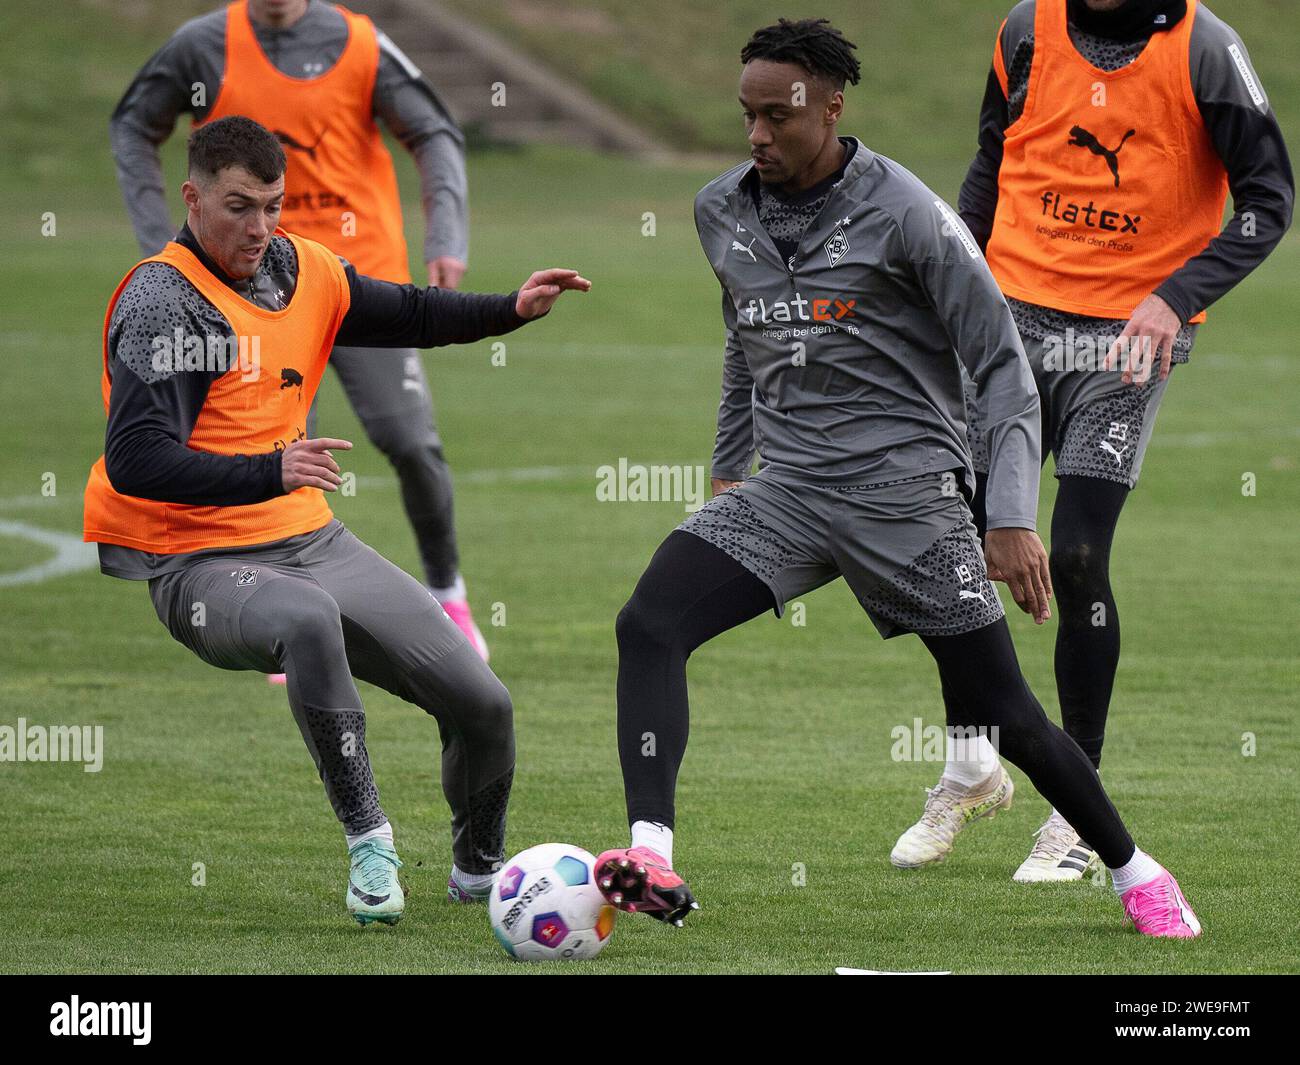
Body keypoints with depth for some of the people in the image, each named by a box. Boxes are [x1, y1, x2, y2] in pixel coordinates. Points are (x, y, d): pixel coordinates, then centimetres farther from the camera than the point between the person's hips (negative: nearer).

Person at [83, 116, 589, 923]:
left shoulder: (301, 270, 7)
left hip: (311, 539, 7)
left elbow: (406, 314, 27)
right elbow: (135, 462, -25)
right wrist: (270, 473, -36)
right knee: (309, 620, -42)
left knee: (483, 704, -2)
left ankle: (480, 871, 26)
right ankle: (368, 839, -28)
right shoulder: (162, 302, -15)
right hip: (200, 566, -7)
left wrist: (512, 310, 11)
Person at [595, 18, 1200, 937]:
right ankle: (652, 865, -28)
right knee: (648, 625, -21)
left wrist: (1013, 517, -16)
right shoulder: (722, 214, 7)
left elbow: (1004, 368, -7)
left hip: (906, 490, -4)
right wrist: (728, 471, 26)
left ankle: (1135, 872, 22)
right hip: (787, 492, 5)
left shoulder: (905, 215, -10)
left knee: (1000, 718, -2)